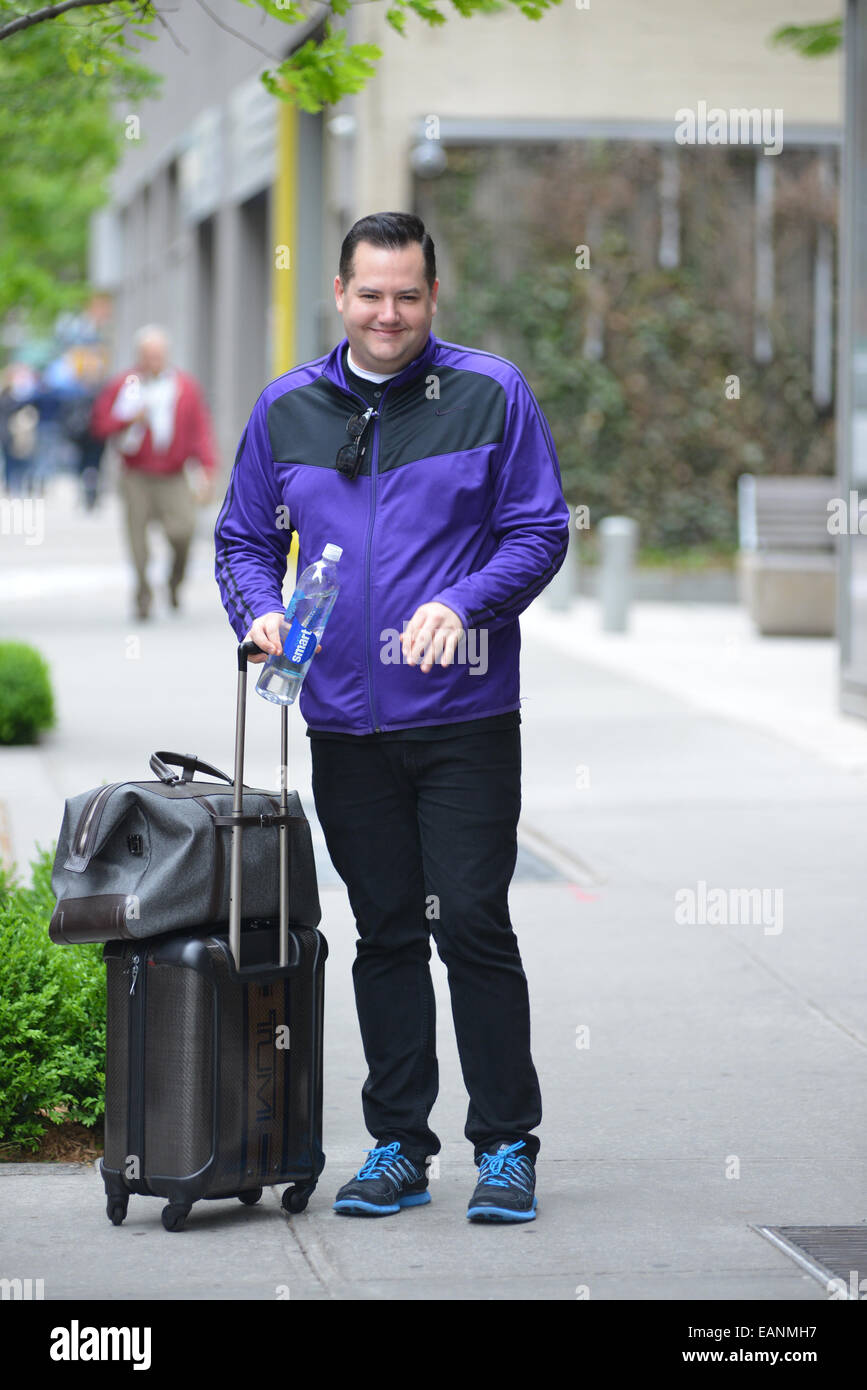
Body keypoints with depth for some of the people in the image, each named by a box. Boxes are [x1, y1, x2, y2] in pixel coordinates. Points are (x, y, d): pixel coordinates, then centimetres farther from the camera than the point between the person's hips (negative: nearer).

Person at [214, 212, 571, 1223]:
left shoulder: (492, 395, -1)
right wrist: (260, 612, -5)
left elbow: (539, 530, -1)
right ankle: (397, 1144, 17)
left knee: (473, 926, -6)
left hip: (464, 718, -3)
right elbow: (243, 537, 16)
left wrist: (463, 603, -18)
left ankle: (507, 1146, 3)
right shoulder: (285, 409, 9)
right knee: (385, 935, 10)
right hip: (346, 722, 3)